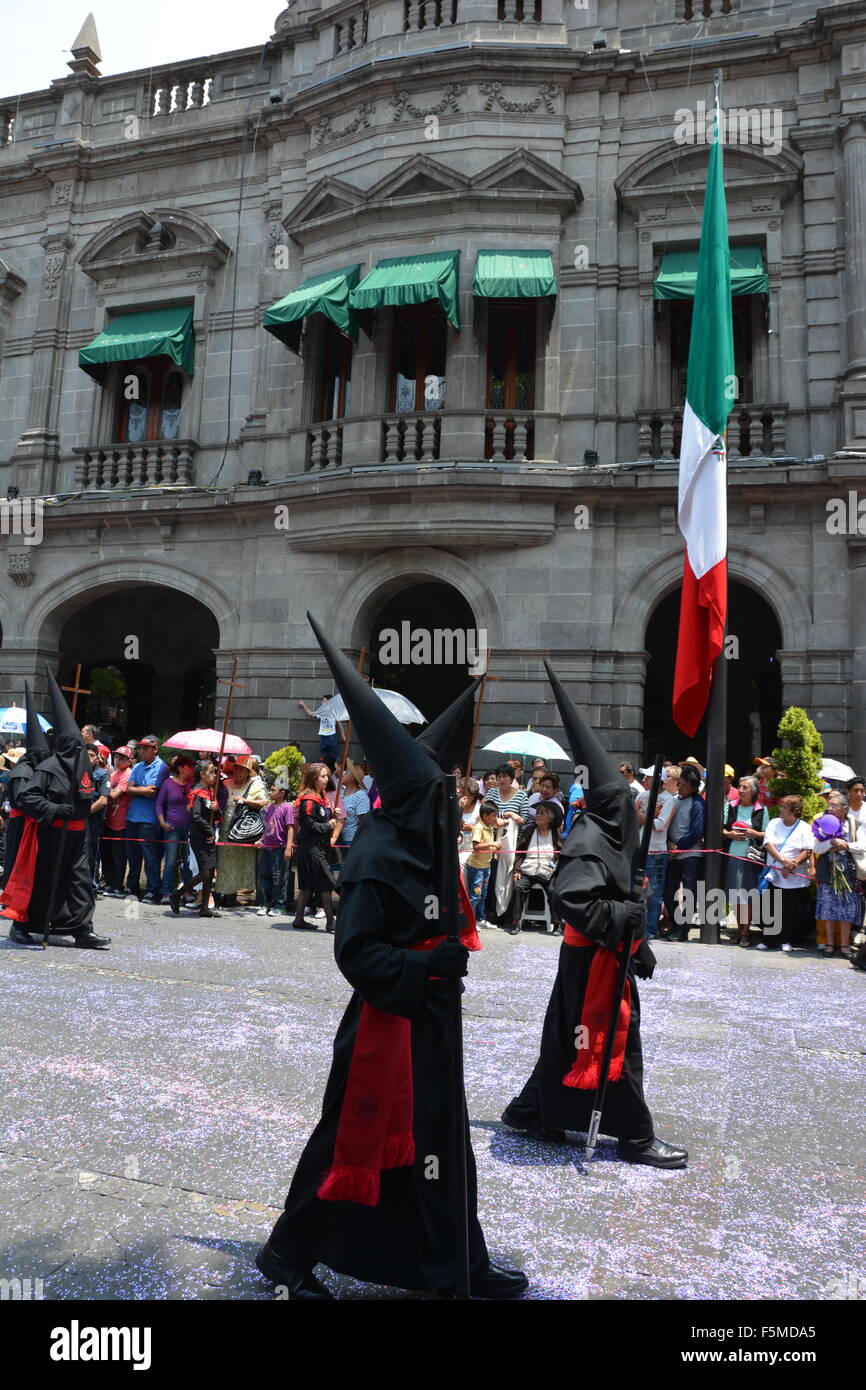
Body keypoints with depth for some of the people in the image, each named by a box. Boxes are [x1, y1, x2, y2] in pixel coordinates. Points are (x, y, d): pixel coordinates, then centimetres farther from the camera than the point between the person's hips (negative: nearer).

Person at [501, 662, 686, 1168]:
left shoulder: (609, 837, 9)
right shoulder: (588, 840, -21)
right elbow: (568, 897, -31)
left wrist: (640, 945, 16)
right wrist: (623, 917, -24)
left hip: (609, 954, 10)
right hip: (594, 958, -10)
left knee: (569, 1036, 17)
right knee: (614, 1042, 3)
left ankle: (530, 1111, 29)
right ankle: (636, 1137, 17)